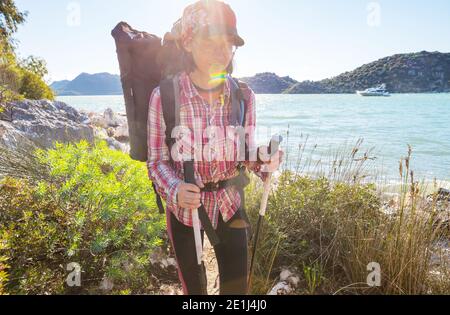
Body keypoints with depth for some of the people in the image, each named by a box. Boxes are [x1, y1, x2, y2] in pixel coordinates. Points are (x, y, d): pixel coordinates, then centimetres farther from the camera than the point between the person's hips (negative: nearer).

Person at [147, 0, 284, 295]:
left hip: (229, 206, 2)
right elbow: (157, 161, -10)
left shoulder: (244, 96, -11)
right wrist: (175, 190, -30)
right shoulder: (164, 96, -18)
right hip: (184, 209, -1)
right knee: (193, 287, 20)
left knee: (237, 287, 14)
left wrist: (264, 161, -23)